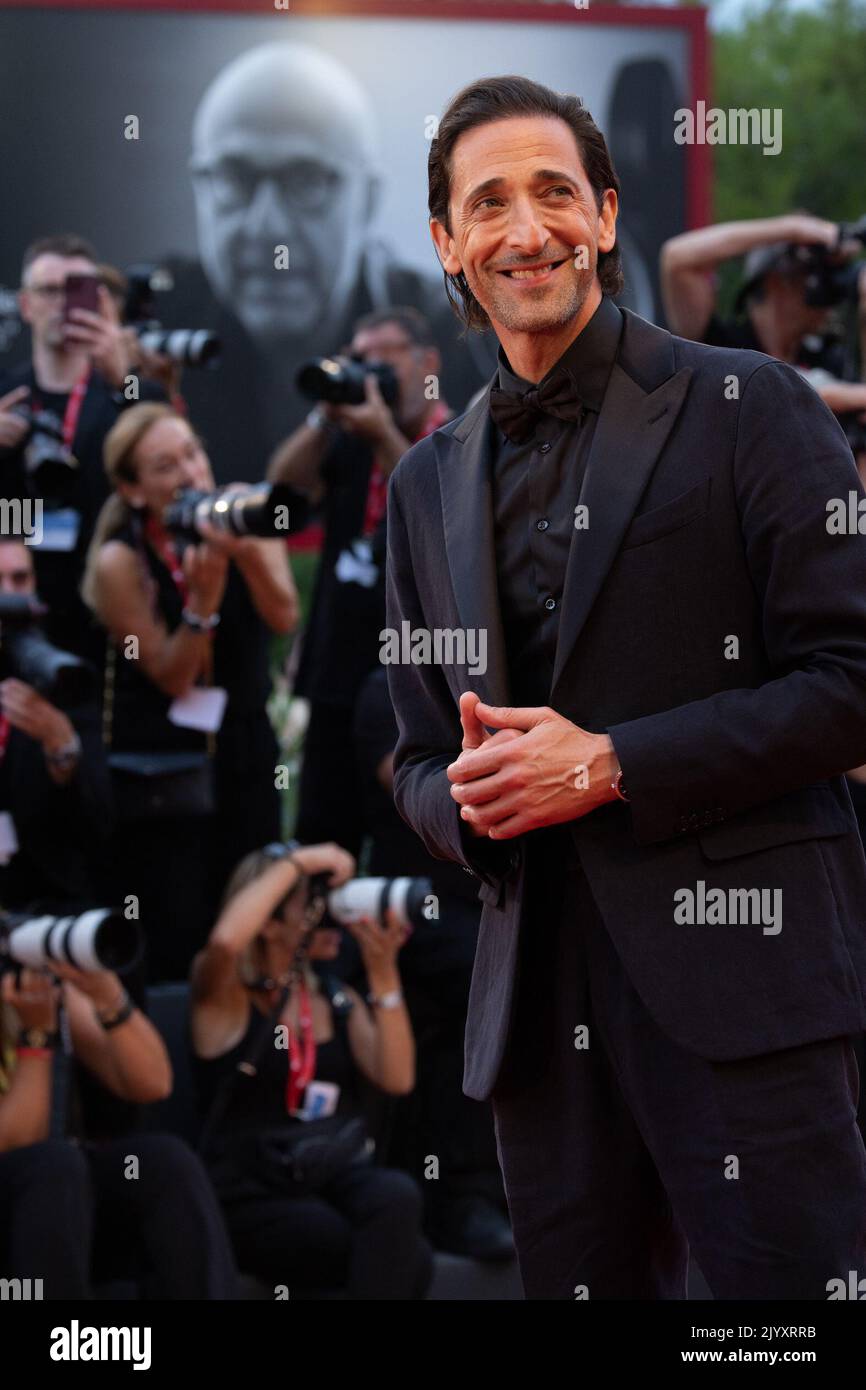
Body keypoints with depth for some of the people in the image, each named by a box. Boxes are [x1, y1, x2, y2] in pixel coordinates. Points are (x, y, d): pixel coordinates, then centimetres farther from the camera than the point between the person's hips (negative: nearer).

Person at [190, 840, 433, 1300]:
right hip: (259, 1199, -5)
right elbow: (225, 939, -25)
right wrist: (298, 862, -16)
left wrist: (383, 973, -3)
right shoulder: (223, 996, -1)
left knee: (397, 1195, -33)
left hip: (339, 1174, 5)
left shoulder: (337, 998, 17)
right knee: (408, 1258, -30)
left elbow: (396, 1079, 4)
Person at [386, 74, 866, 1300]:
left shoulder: (747, 408, 2)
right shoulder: (428, 485, 18)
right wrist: (468, 795, -3)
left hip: (738, 978, -5)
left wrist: (610, 765, -13)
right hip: (540, 999, 5)